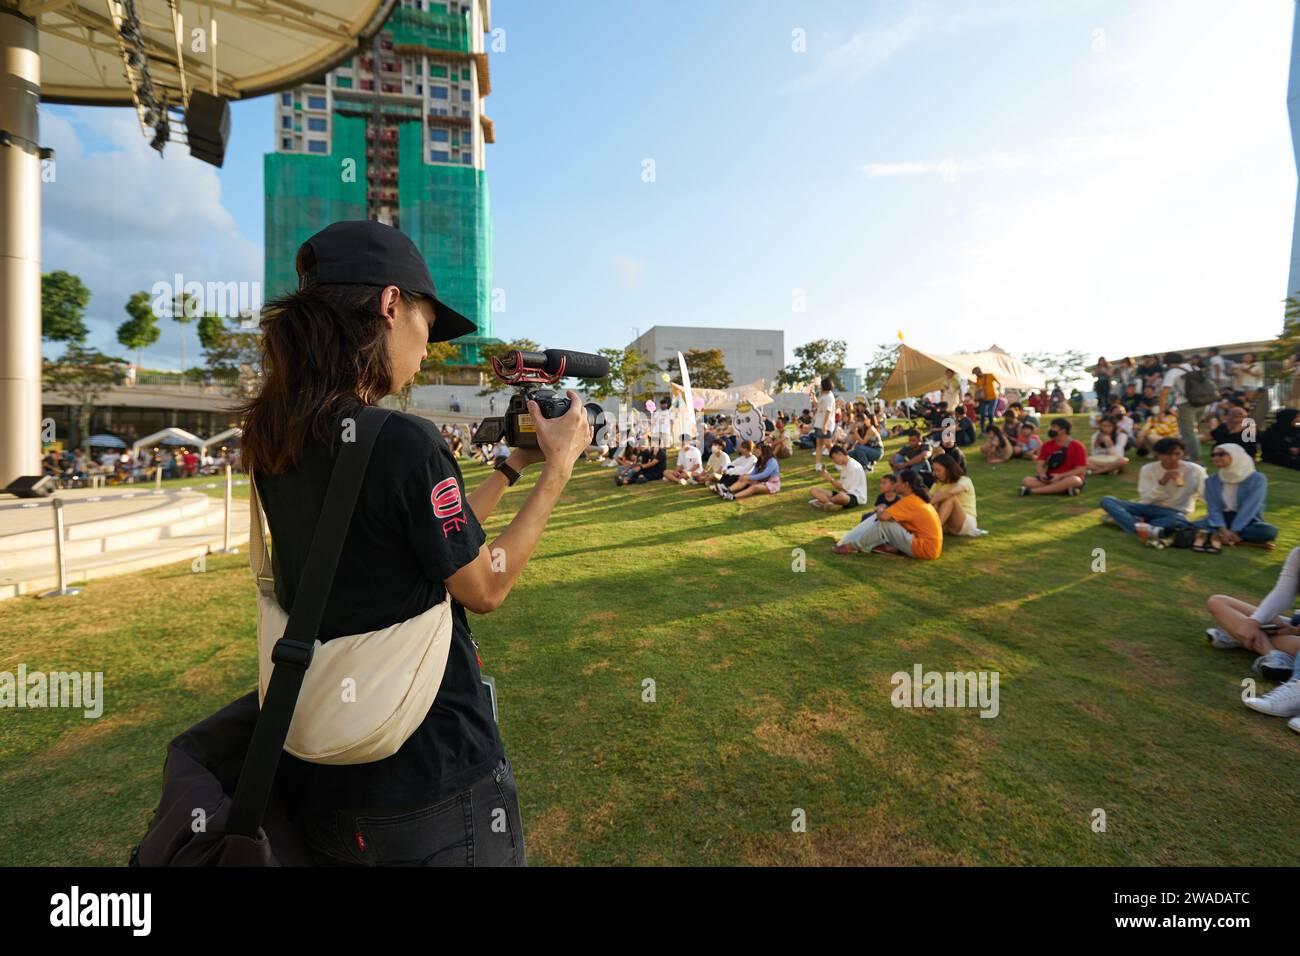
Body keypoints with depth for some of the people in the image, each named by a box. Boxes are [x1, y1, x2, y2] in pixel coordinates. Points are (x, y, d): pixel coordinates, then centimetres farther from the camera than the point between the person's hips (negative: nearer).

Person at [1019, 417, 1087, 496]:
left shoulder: (1077, 446, -3)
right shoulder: (1047, 445, 9)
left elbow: (1081, 470, -9)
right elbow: (1039, 464, 5)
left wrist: (1060, 476, -20)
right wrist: (1042, 474, -17)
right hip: (1050, 479, 3)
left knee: (1074, 481, -40)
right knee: (1027, 481, -24)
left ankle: (1031, 490, -36)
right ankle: (1064, 489, -28)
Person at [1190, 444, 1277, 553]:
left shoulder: (1257, 479, -7)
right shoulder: (1212, 480, 1)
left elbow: (1249, 508, -17)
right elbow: (1213, 508, -8)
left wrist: (1233, 531, -27)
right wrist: (1223, 529, -25)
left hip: (1247, 521, -1)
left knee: (1269, 531, -35)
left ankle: (1210, 535, -32)